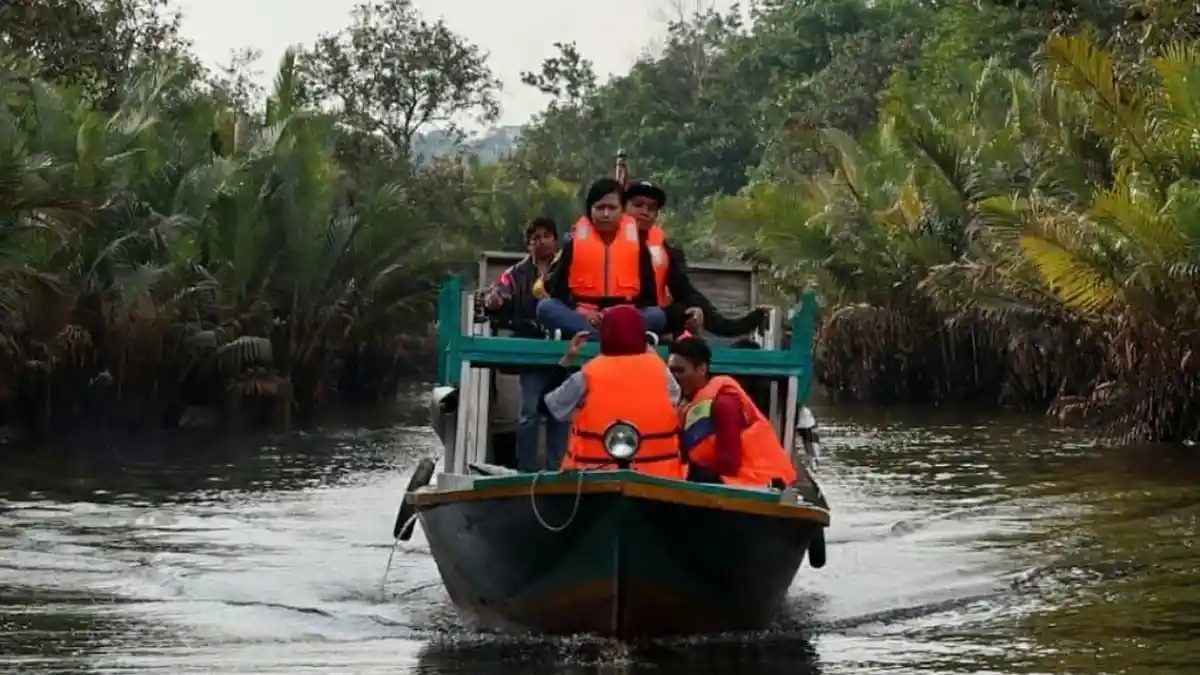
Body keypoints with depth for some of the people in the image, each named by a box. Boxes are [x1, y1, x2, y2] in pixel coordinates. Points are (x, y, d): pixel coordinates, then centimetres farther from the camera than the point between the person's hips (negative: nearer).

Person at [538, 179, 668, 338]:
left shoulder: (635, 240, 6)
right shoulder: (576, 239, 6)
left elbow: (649, 292, 6)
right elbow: (556, 286, 4)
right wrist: (579, 311, -14)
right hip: (582, 318, 0)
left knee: (657, 316, -30)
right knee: (545, 307, -29)